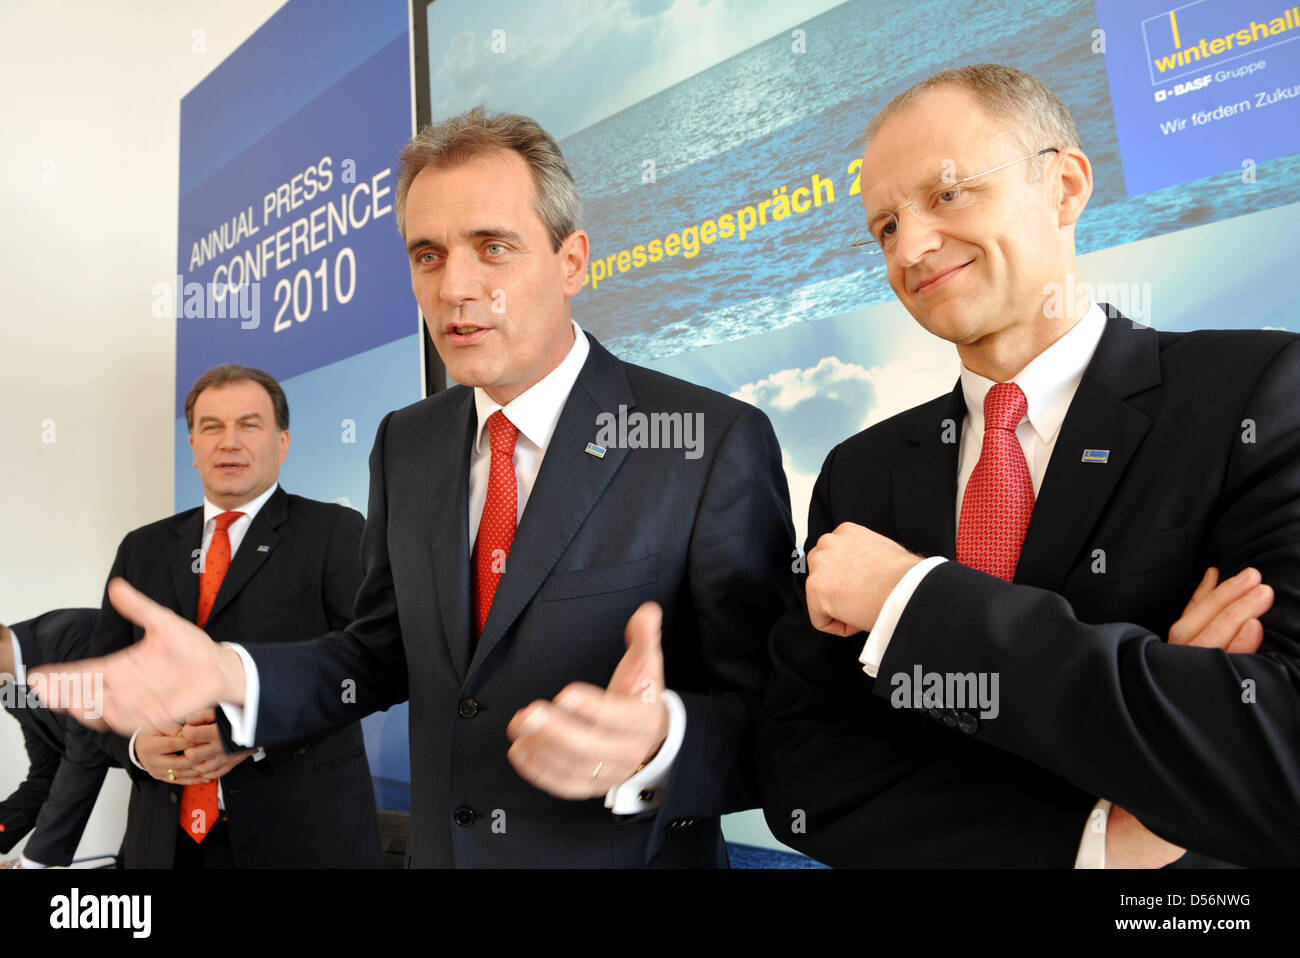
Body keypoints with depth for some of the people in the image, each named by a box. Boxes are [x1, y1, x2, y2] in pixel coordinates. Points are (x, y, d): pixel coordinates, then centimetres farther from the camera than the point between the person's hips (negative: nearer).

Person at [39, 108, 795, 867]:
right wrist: (229, 674, -11)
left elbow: (766, 719, -19)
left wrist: (656, 744, -39)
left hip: (630, 856, -5)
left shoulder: (718, 443, -20)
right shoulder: (407, 444, -1)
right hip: (438, 847, 6)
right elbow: (386, 651, 6)